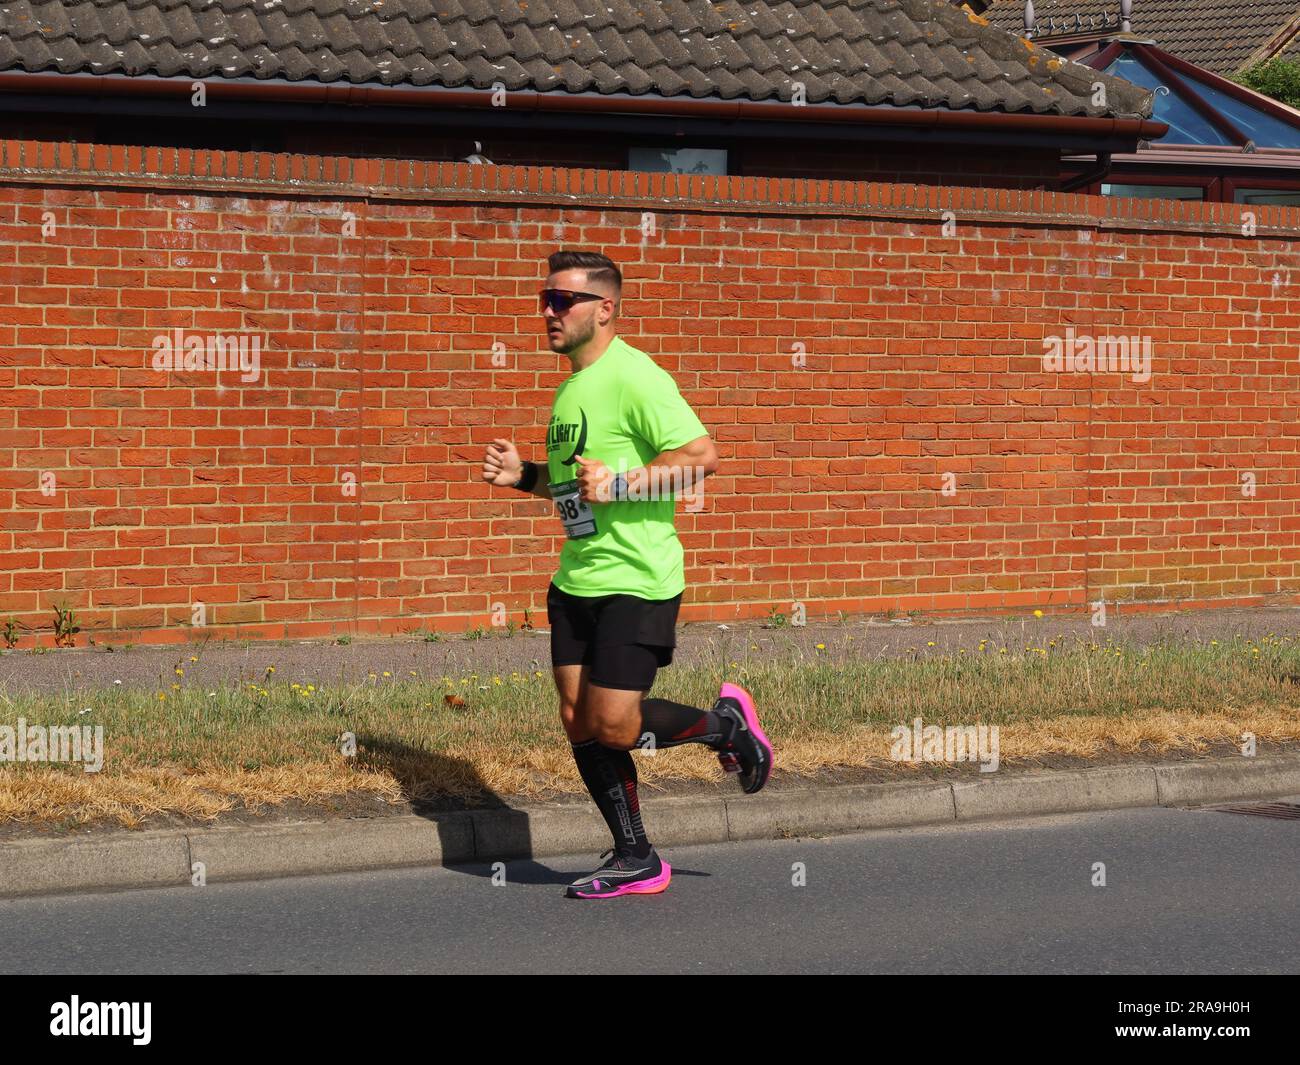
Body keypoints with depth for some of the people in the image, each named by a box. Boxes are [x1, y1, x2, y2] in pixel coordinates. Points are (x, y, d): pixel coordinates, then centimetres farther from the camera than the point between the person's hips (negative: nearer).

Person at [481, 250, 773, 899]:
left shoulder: (633, 377, -14)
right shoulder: (572, 387, 14)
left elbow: (703, 457, -21)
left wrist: (619, 485, -24)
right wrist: (523, 475, 9)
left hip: (637, 581, -9)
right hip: (575, 581, 9)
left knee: (614, 726, -10)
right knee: (579, 724, 6)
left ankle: (724, 723, 17)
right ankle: (636, 862, 16)